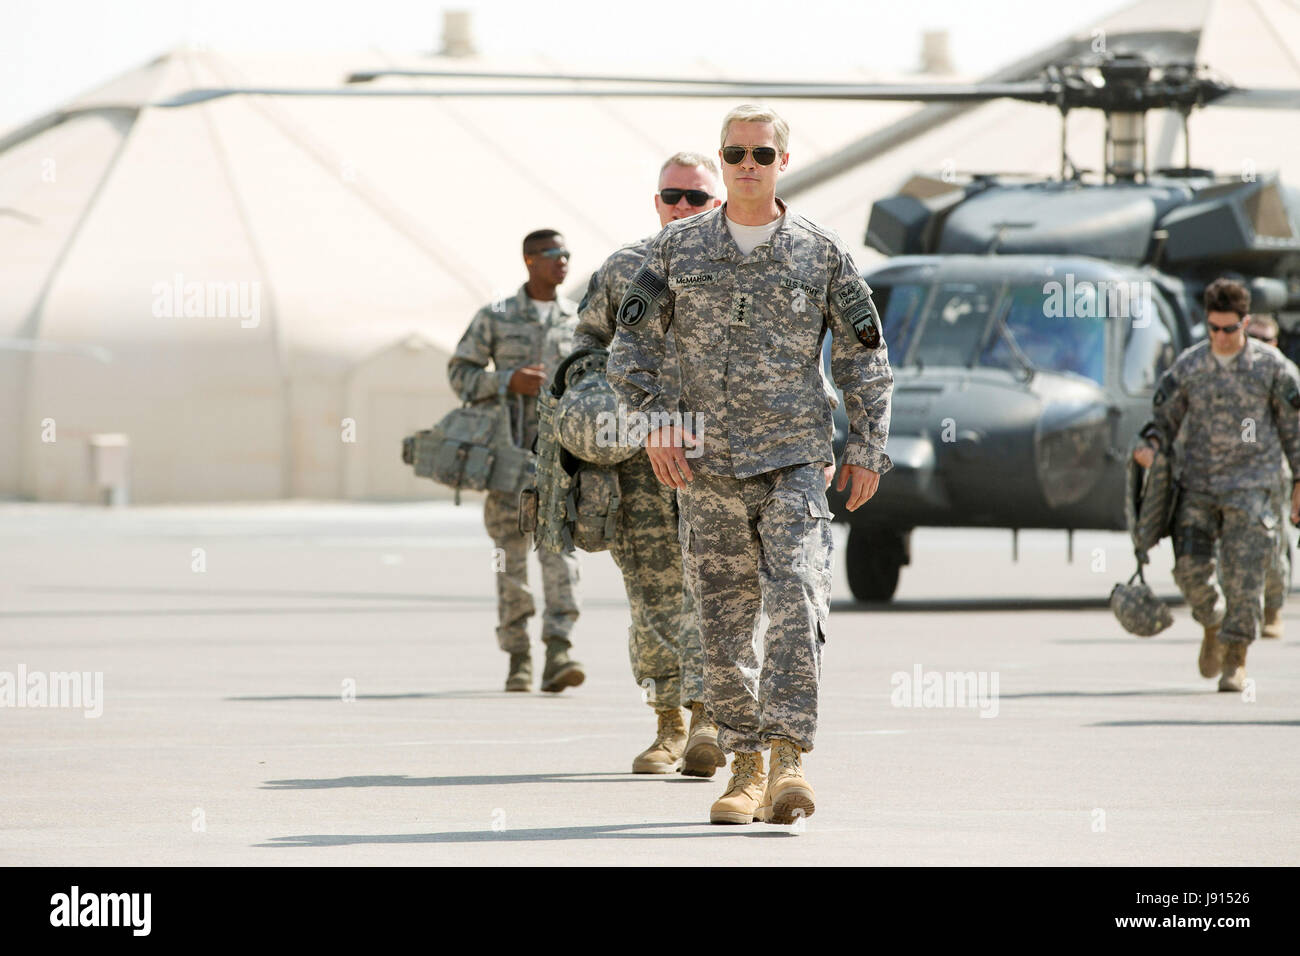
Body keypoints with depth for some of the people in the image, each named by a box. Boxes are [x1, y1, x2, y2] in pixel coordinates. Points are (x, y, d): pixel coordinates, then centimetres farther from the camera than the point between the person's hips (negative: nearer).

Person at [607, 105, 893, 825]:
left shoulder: (820, 252, 5)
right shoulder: (678, 247, 7)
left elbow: (862, 355, 10)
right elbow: (631, 342, 8)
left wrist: (868, 446, 4)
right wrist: (654, 420, -6)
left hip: (794, 454, -2)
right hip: (706, 463, 2)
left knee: (795, 601, -17)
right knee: (723, 618, 3)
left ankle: (789, 756, -21)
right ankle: (746, 765, 12)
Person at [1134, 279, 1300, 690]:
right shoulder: (1188, 365, 3)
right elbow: (1166, 416, 12)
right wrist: (1152, 445, -10)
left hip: (1249, 485, -2)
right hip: (1197, 483, 2)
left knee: (1243, 575, -8)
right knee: (1190, 567, -4)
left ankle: (1235, 659, 1)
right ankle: (1213, 624, 26)